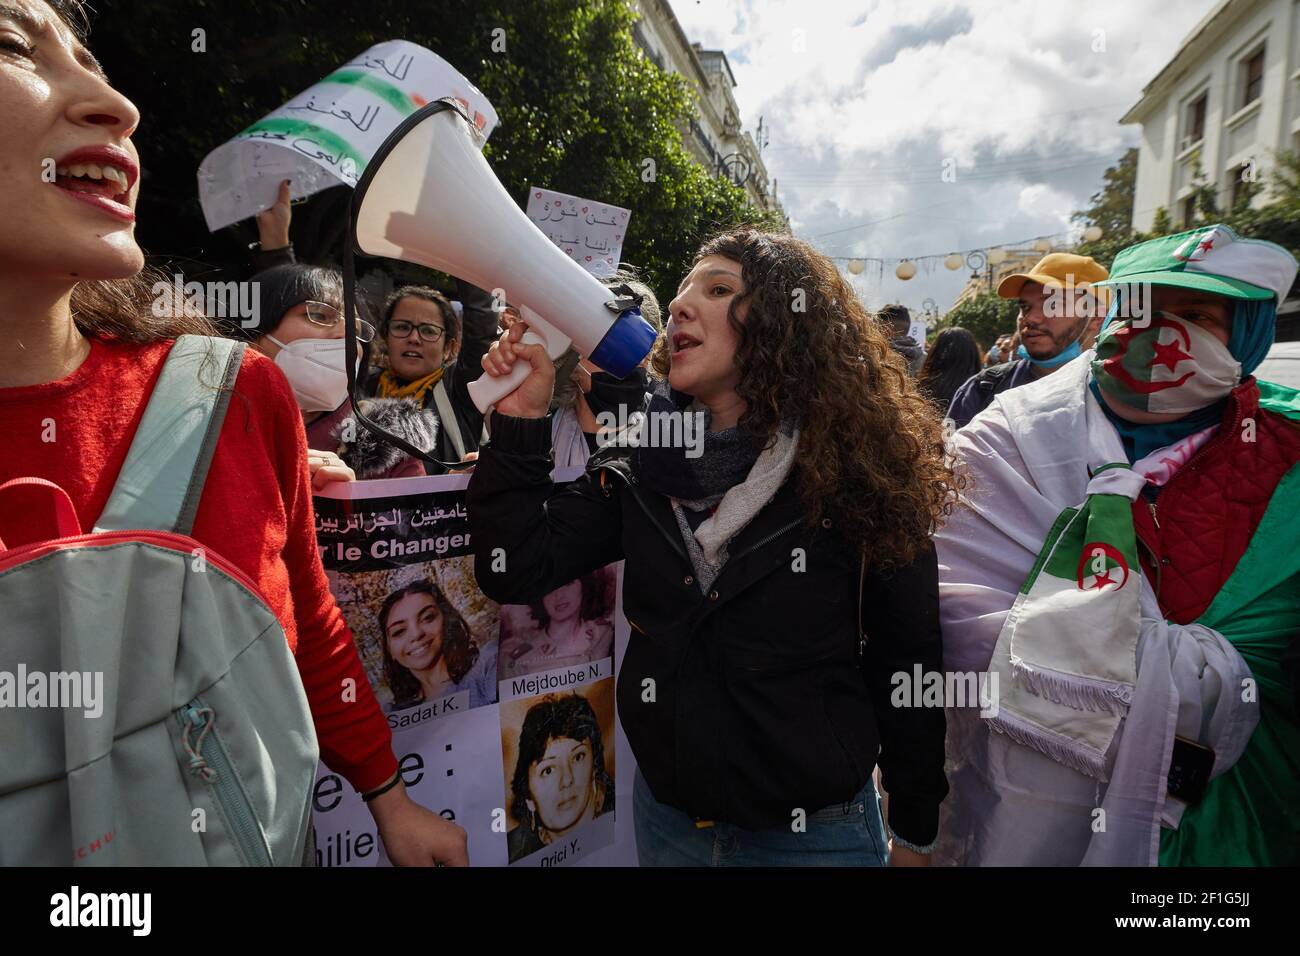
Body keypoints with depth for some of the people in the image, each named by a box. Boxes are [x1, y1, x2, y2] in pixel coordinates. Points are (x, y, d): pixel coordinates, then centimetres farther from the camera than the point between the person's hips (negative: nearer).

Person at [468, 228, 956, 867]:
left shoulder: (857, 473, -16)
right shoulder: (641, 462, -6)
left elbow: (907, 665, -8)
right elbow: (514, 571, -9)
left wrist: (914, 836, 1)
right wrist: (520, 420, -17)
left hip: (816, 830, -3)